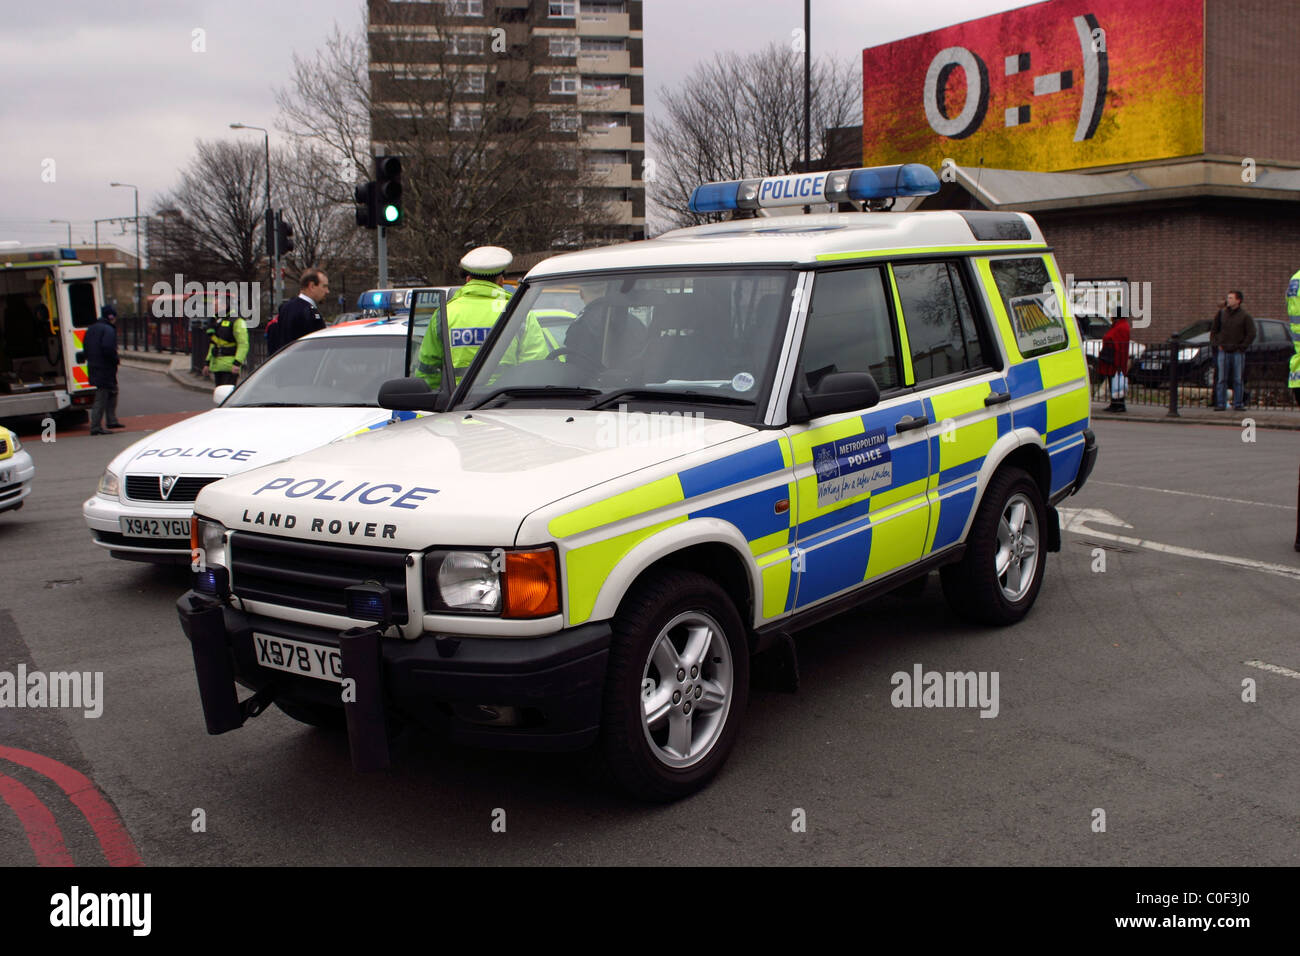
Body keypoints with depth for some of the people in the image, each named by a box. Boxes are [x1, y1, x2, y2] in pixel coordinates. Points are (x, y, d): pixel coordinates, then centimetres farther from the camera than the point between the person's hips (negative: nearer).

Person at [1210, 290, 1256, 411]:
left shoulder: (1245, 316, -1)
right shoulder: (1222, 313, 7)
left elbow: (1251, 334, -2)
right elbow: (1213, 330, 14)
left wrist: (1242, 347, -8)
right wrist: (1216, 344, 3)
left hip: (1238, 353, -2)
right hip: (1223, 352, 2)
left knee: (1238, 380, 2)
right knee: (1222, 379, 1)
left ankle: (1238, 404, 8)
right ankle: (1221, 404, 4)